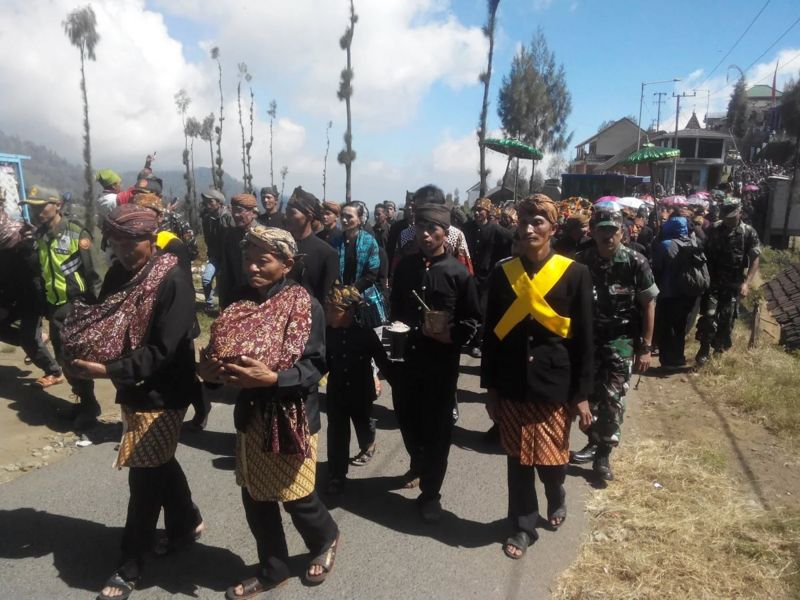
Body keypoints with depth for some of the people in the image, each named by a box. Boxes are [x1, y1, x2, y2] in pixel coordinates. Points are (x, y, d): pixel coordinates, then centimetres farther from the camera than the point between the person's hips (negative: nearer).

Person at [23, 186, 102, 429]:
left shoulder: (76, 234, -11)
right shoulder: (39, 236, 8)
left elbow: (92, 272, -11)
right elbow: (39, 273, 16)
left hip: (77, 306, -7)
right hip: (55, 307, 7)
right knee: (64, 358, 11)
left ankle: (90, 406, 10)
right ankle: (84, 400, 26)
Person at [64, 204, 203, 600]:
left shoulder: (173, 281, -19)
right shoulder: (118, 273, 4)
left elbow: (162, 349, -23)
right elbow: (103, 321, 9)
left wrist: (109, 369, -29)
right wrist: (87, 349, -12)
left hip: (162, 392, -7)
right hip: (132, 388, 7)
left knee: (143, 475, 2)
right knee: (158, 463, 20)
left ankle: (130, 566, 19)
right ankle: (186, 524, 41)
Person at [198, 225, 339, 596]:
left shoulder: (306, 307, -14)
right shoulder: (242, 302, 3)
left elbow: (314, 367, -17)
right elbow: (224, 352, 8)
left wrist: (271, 377, -30)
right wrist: (211, 368, -13)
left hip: (290, 417, -5)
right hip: (250, 415, 6)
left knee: (296, 497, 9)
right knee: (255, 498, 15)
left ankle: (326, 539, 42)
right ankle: (273, 570, 37)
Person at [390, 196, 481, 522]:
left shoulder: (458, 272, -7)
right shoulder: (404, 266, 5)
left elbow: (472, 320, -3)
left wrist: (450, 336, -19)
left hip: (442, 363, -4)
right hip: (407, 357, 4)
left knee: (437, 428, 7)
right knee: (406, 418, 17)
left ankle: (430, 491, 24)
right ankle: (418, 465, 46)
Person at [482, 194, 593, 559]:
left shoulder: (574, 274, -5)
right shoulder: (502, 273, 0)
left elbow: (584, 338, -3)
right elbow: (490, 334, 3)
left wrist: (582, 394, -5)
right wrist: (490, 386, 3)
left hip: (554, 384, -1)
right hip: (512, 385, 2)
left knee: (551, 461, 7)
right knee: (518, 460, 10)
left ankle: (556, 498, 42)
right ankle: (523, 527, 30)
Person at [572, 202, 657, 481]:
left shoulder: (636, 262, -11)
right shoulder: (582, 261, -4)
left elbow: (648, 305, -4)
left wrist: (646, 347, -6)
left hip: (621, 338, -3)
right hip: (588, 337, 3)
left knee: (612, 397, -7)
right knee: (590, 394, 9)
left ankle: (604, 453, 8)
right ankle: (594, 442, 29)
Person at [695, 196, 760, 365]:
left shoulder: (749, 233, -6)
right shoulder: (714, 230, -4)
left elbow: (754, 261, -9)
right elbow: (706, 254, 2)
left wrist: (746, 283, -20)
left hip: (734, 284, 0)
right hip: (713, 281, 0)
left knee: (727, 318, 9)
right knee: (709, 315, -10)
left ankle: (719, 343, 33)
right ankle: (705, 349, 1)